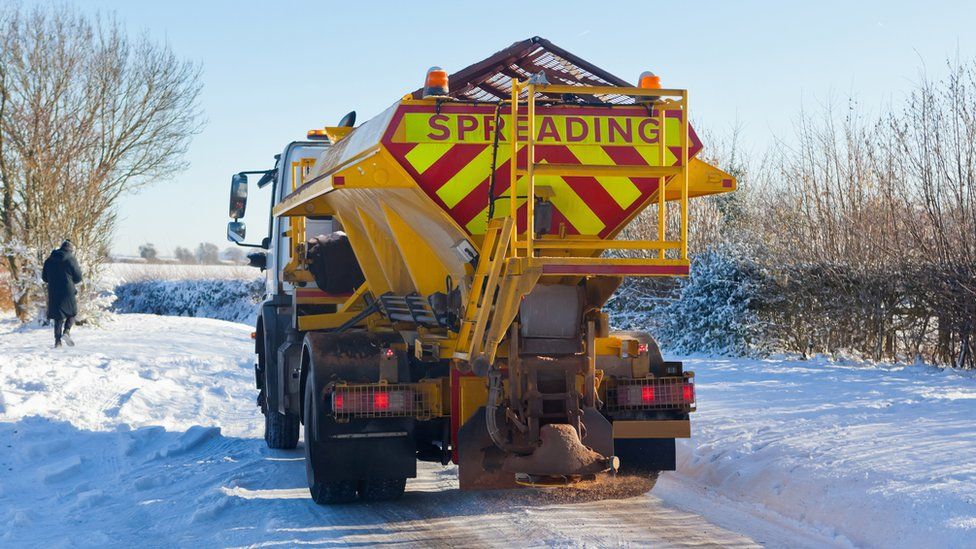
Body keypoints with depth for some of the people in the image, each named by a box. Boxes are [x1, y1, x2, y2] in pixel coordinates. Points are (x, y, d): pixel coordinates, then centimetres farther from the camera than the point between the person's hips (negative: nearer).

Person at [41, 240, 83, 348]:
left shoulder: (49, 260, 8)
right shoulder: (71, 260, -5)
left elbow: (44, 277, 12)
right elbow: (78, 278, -3)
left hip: (53, 293, 4)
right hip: (68, 292, -4)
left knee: (58, 317, 10)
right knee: (72, 313, 13)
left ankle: (58, 340, 2)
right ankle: (66, 331, -11)